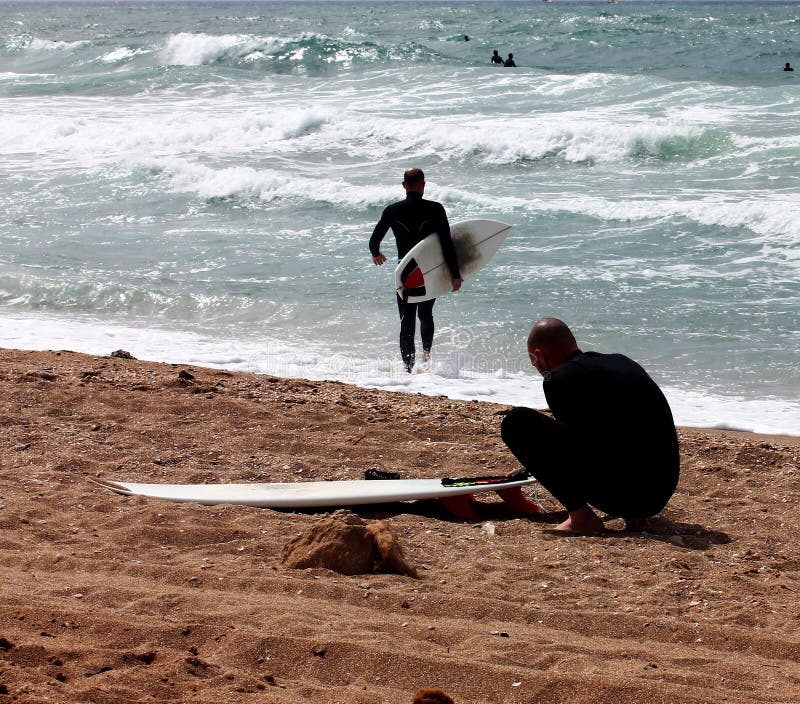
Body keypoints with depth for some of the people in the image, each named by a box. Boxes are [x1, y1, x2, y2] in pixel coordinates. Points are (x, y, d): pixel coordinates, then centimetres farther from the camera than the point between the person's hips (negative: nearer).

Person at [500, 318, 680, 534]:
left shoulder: (560, 378, -4)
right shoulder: (623, 362, 19)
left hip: (618, 493, -8)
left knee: (517, 421, -4)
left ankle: (582, 517, -7)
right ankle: (634, 513, 18)